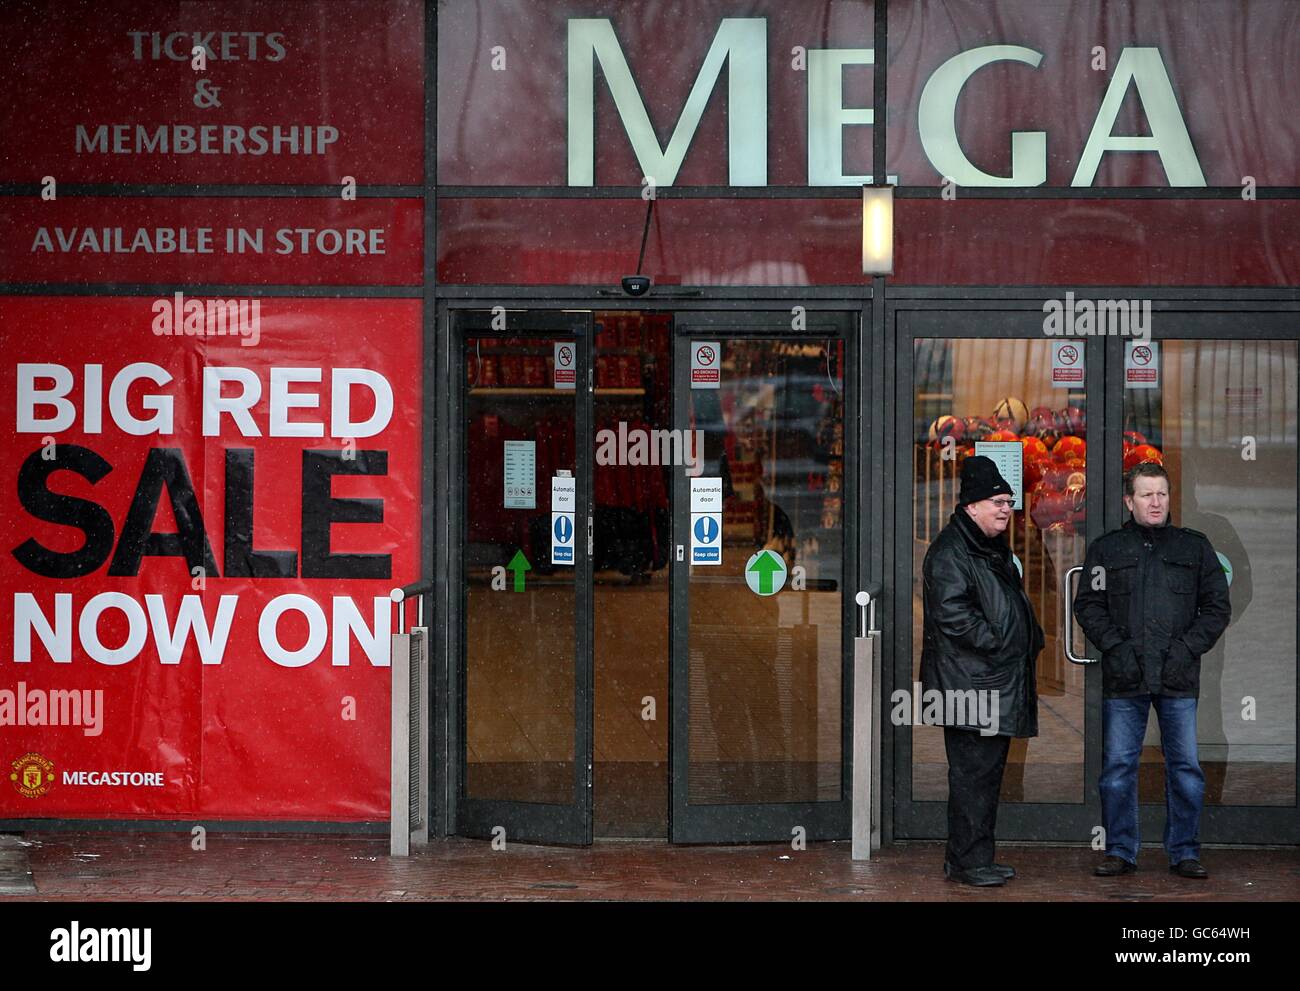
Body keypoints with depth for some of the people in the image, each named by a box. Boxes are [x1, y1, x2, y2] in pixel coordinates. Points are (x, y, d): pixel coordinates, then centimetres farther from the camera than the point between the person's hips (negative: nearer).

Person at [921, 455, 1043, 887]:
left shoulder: (994, 548, 20)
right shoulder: (951, 551, -12)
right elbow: (952, 613, -22)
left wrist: (1029, 640, 16)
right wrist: (996, 643, -17)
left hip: (997, 682, 10)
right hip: (970, 681, -10)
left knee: (988, 769, 13)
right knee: (973, 771, -8)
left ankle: (976, 857, 20)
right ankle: (966, 860, -3)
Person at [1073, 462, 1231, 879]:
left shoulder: (1195, 547, 10)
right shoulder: (1106, 549, 9)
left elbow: (1218, 606, 9)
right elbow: (1087, 605, 5)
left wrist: (1187, 647, -5)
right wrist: (1117, 647, -8)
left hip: (1179, 678, 0)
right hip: (1123, 678, 0)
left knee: (1185, 767, 3)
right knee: (1118, 767, 2)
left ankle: (1184, 852, 13)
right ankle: (1120, 851, 12)